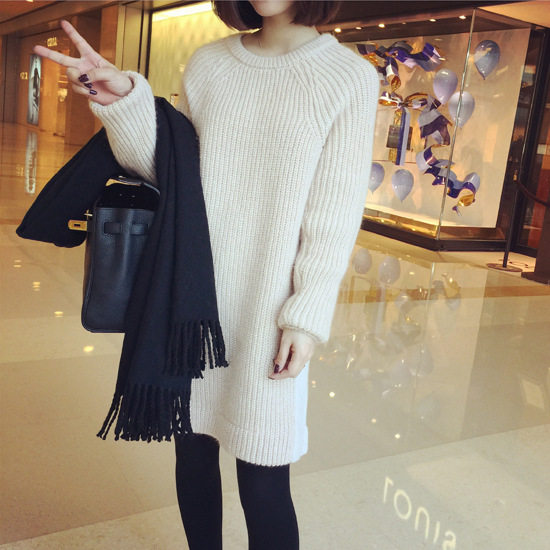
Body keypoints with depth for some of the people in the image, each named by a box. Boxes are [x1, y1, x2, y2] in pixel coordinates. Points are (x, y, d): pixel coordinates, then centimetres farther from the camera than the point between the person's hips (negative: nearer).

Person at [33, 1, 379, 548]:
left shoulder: (349, 77, -4)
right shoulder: (206, 64, 6)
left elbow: (335, 215, -6)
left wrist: (307, 315, -8)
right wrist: (125, 101, -5)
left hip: (268, 309, -3)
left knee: (262, 477, 2)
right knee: (192, 445, 16)